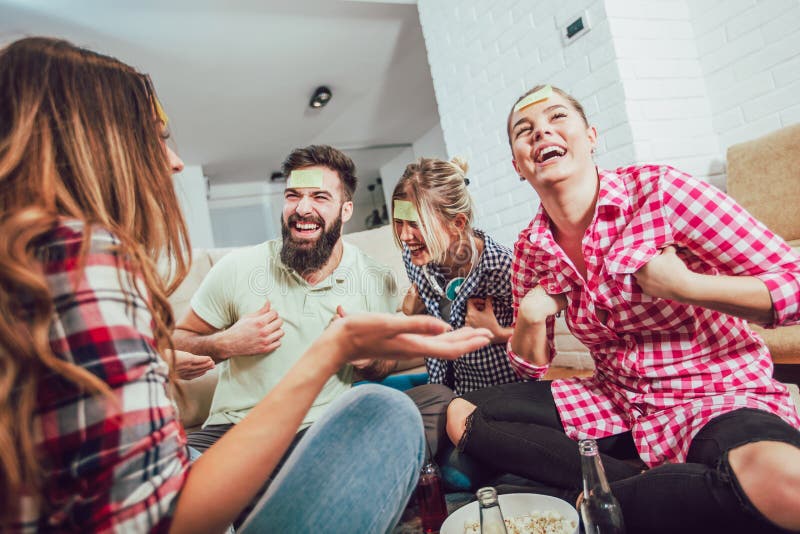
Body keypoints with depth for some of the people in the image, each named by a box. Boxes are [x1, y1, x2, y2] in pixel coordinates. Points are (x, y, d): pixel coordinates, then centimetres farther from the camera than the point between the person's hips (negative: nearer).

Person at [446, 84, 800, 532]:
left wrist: (683, 286, -23)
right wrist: (530, 319, -12)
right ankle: (638, 482, -10)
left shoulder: (659, 190, -14)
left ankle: (614, 495, -11)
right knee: (463, 414, -5)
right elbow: (532, 365, 7)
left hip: (722, 397, -4)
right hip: (616, 403, 5)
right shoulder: (531, 248, 0)